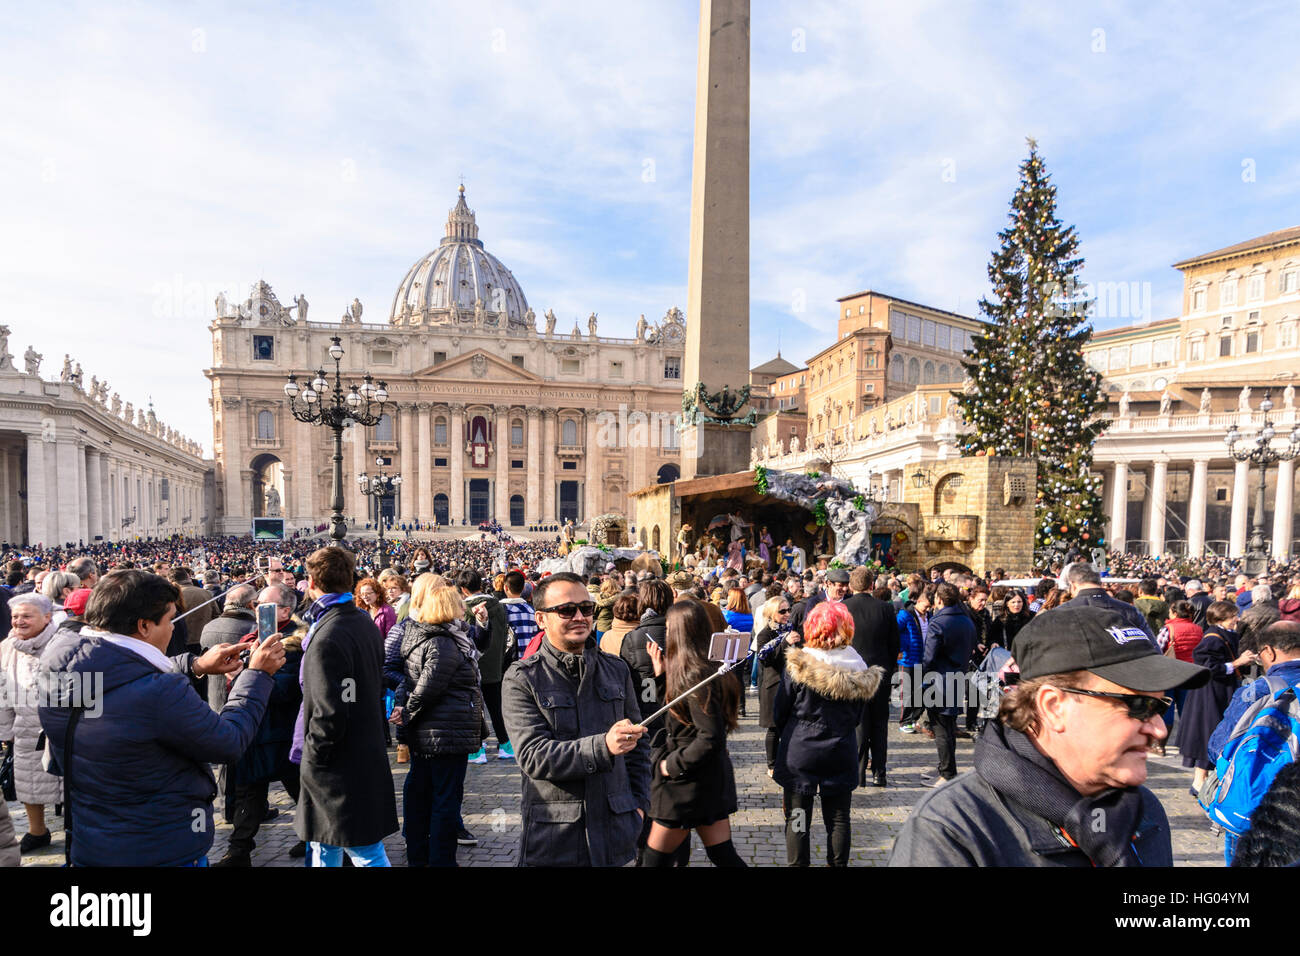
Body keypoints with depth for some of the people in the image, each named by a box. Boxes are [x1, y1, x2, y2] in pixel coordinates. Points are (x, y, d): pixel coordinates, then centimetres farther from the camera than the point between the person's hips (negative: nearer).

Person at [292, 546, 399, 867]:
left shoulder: (327, 637, -23)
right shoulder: (366, 623, 6)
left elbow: (329, 713, -26)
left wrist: (312, 755, -11)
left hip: (338, 769, -8)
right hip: (368, 757, 9)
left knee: (367, 854, 4)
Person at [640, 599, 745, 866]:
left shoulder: (694, 676, -23)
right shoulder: (713, 669, 5)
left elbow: (711, 737, -26)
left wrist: (672, 765, -17)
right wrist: (662, 672, 7)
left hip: (689, 784, -9)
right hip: (713, 779, 9)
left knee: (655, 857, 7)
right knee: (723, 855, 17)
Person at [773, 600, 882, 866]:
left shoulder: (798, 664, -17)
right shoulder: (858, 669, -6)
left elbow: (779, 711, -7)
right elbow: (858, 716, 7)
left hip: (799, 753, -3)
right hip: (841, 753, 3)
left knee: (797, 819, 9)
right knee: (838, 818, 16)